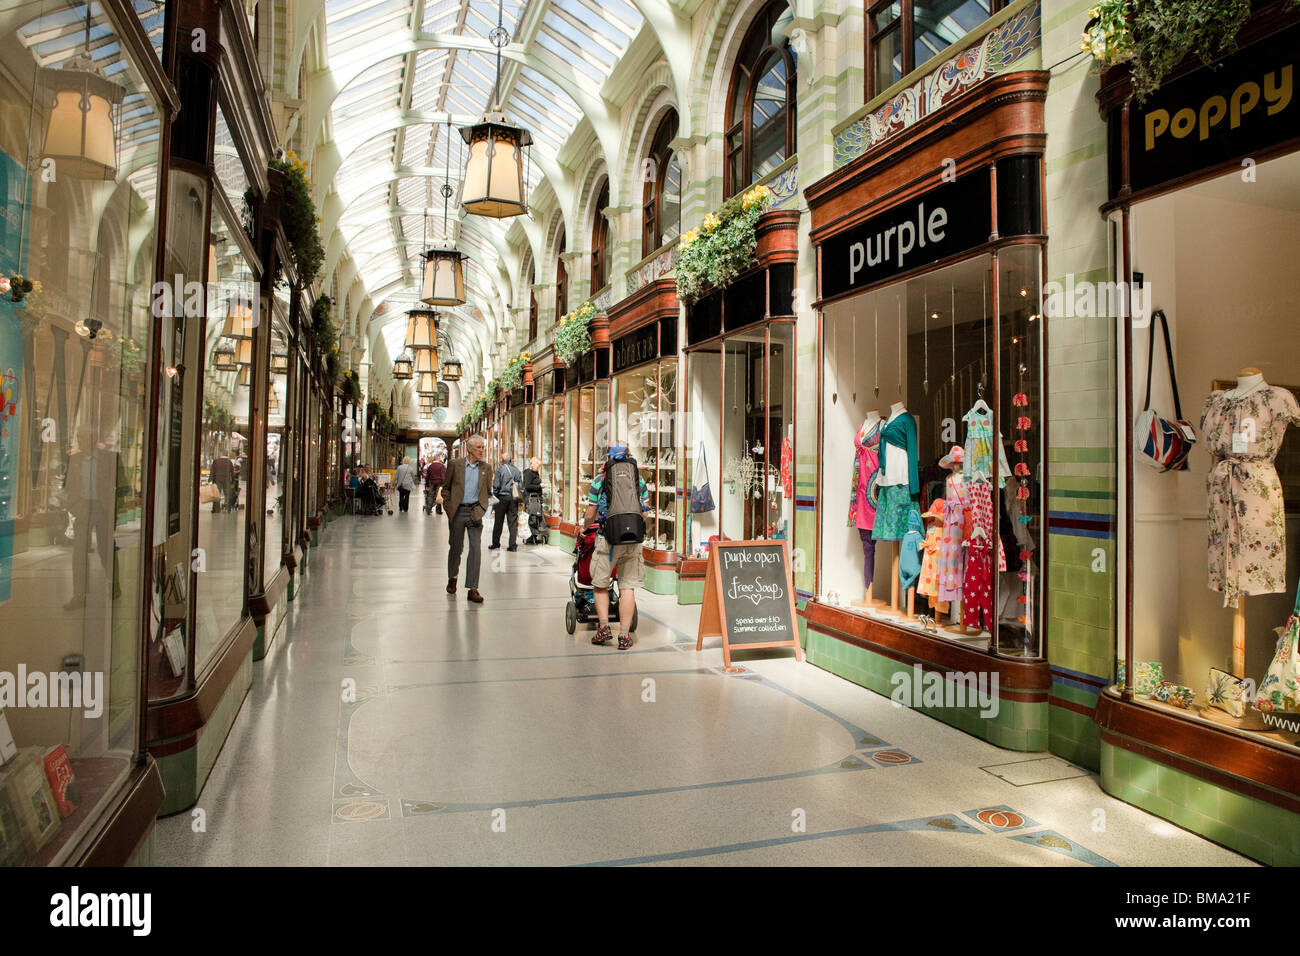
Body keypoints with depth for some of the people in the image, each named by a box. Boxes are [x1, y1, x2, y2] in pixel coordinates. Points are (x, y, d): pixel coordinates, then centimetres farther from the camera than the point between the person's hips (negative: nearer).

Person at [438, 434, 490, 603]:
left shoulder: (485, 467, 7)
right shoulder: (455, 464, 1)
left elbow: (488, 491, 16)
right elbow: (446, 487, 7)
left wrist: (482, 508, 5)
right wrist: (449, 505, -3)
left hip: (475, 511, 1)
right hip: (457, 511, -1)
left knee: (475, 548, -7)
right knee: (456, 547, 10)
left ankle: (473, 589, -5)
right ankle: (452, 578, 36)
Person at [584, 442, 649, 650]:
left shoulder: (599, 480, 4)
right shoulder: (639, 479, 10)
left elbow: (590, 515, 7)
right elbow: (645, 511, 13)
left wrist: (585, 528, 28)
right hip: (633, 539, 2)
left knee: (600, 585, 13)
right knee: (628, 587, 5)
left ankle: (603, 626, 4)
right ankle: (624, 635, 6)